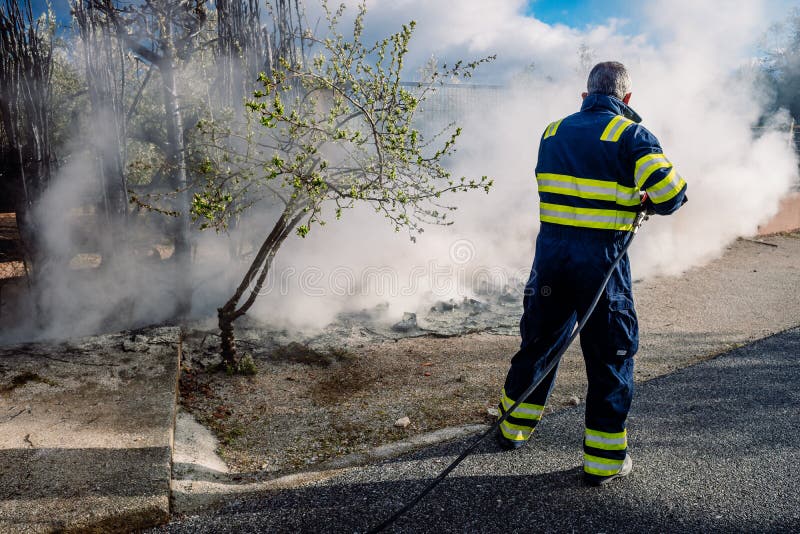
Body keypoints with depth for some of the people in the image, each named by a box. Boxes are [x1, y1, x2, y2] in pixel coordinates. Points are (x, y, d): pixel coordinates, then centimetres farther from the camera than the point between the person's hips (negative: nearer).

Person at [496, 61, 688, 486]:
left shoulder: (553, 132, 11)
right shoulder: (631, 135, -4)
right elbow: (670, 194, -12)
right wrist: (648, 201, 11)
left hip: (550, 251, 5)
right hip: (602, 258, -4)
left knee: (539, 341, 19)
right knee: (610, 355, 8)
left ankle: (513, 427, 34)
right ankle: (603, 459, 17)